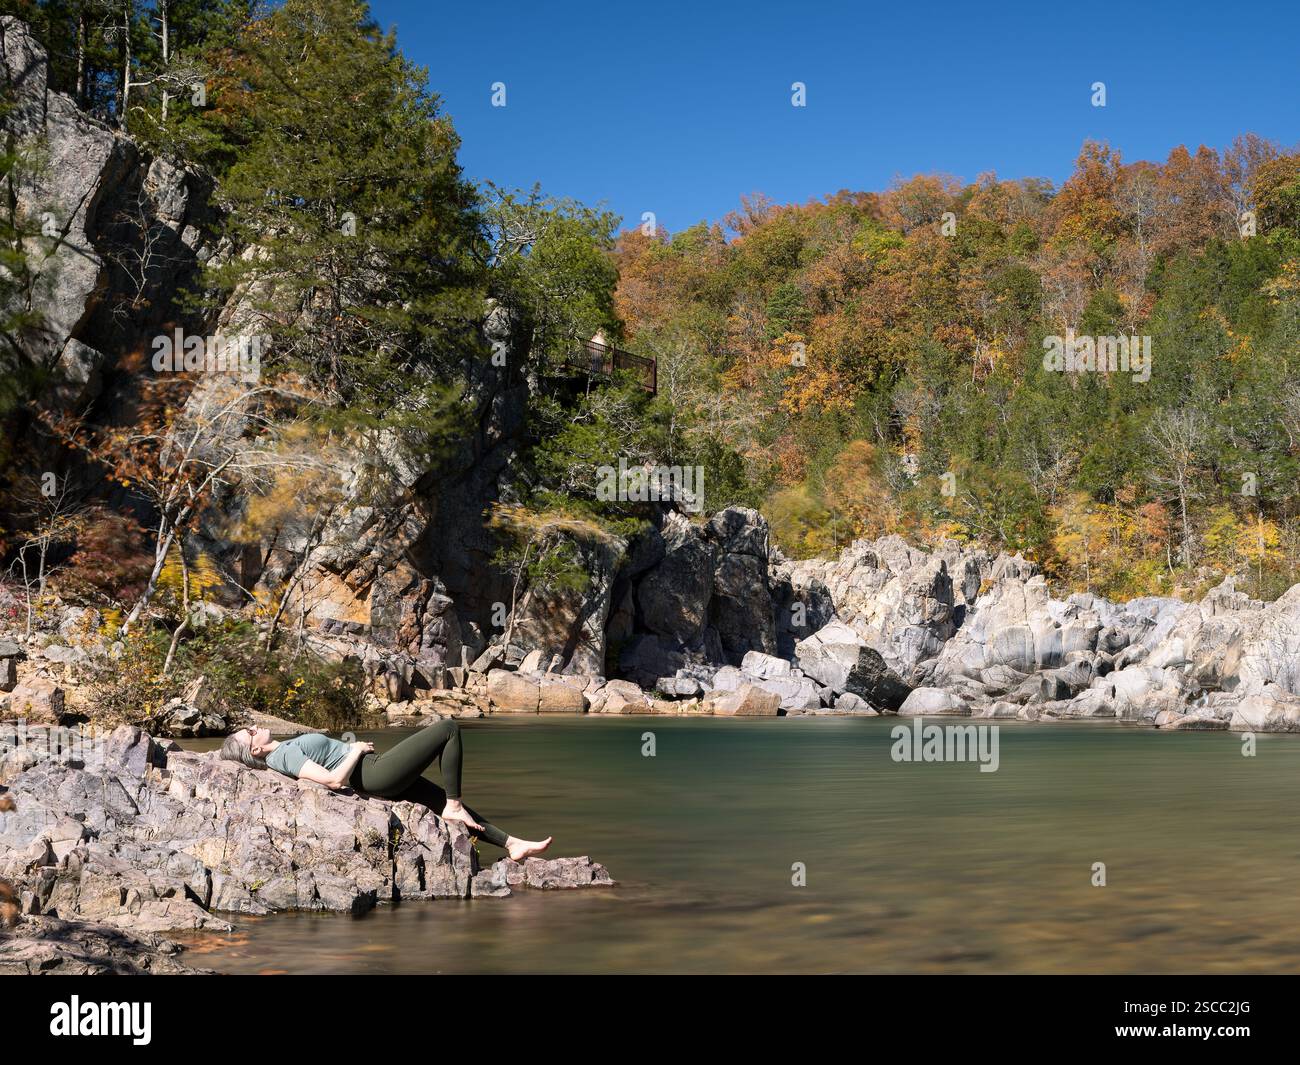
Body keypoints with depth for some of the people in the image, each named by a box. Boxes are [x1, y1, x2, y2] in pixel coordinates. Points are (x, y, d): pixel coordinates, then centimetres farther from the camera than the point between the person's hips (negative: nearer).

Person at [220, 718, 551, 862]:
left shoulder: (282, 750, 11)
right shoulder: (287, 756, -17)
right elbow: (334, 780, -25)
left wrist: (353, 748, 13)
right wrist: (356, 750, -13)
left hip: (383, 777, 10)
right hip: (377, 773, -10)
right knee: (449, 729, -7)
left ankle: (512, 844, 14)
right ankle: (454, 807, -5)